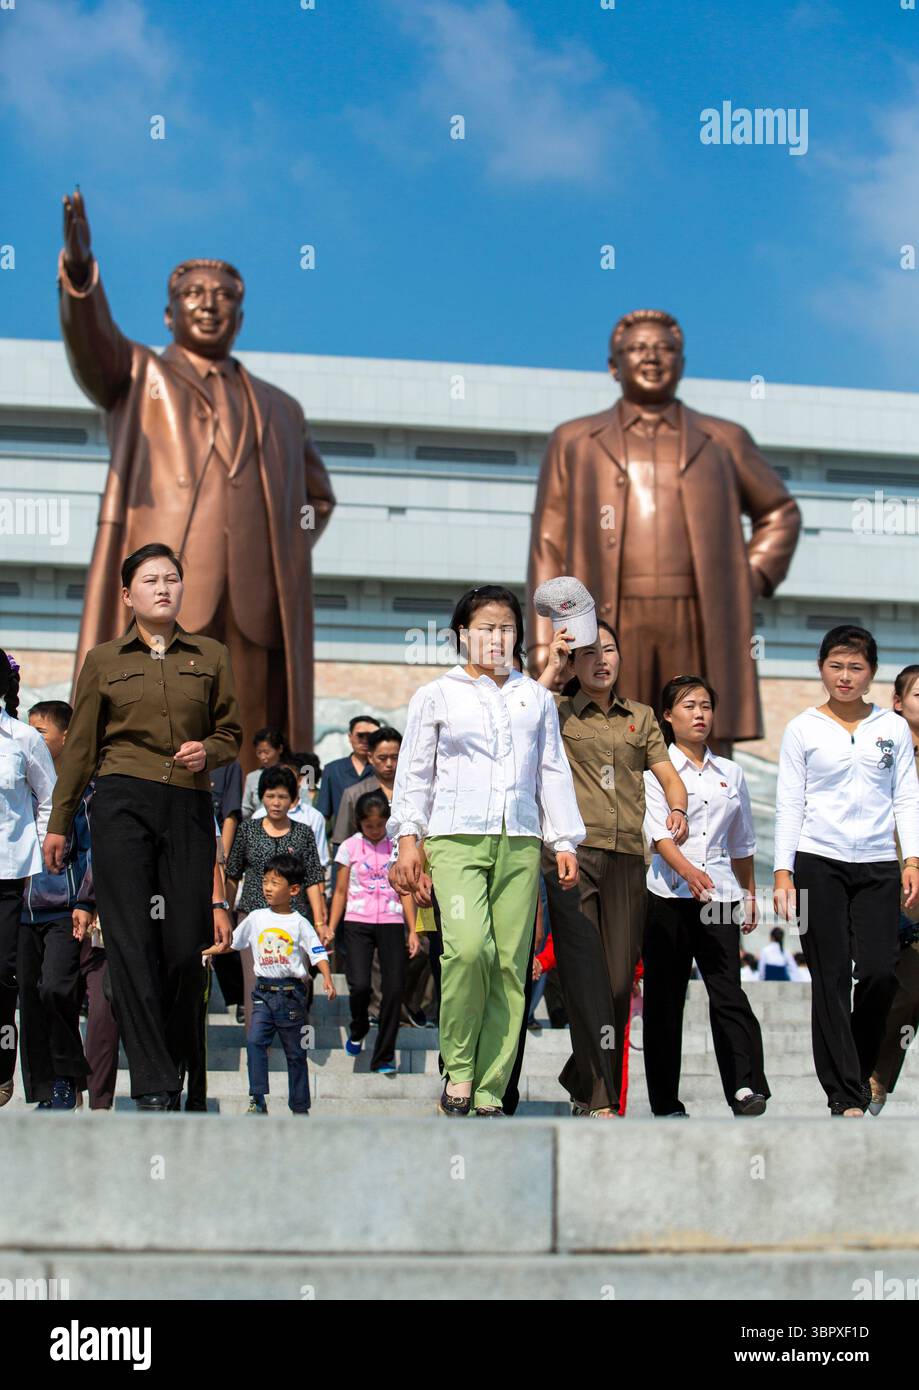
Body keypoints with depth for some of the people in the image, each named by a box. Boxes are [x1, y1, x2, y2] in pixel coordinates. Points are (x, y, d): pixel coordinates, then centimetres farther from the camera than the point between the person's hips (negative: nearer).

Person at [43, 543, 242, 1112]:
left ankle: (174, 1065, 18)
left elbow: (231, 733, 17)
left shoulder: (211, 656, 13)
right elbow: (81, 747, 13)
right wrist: (59, 824, 12)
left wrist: (208, 751, -6)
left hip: (189, 807, 1)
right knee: (132, 942, -9)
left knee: (186, 942, -2)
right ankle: (153, 1085, -7)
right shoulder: (103, 661, 11)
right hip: (123, 802, -1)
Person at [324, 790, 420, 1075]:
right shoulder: (350, 847, 7)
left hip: (391, 922, 1)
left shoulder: (397, 847, 9)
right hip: (358, 922, -1)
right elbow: (341, 892, 9)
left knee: (394, 988, -9)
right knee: (359, 985, -16)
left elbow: (405, 892, 10)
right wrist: (330, 928, 1)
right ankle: (358, 1030, 18)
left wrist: (413, 931, 3)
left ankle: (384, 1057, 2)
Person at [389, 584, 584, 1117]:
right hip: (457, 838, -3)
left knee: (510, 965, -3)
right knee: (470, 947, -24)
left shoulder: (537, 697, 18)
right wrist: (408, 837, 1)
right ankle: (458, 1071, -5)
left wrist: (565, 842, 13)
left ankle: (490, 1093, 4)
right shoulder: (436, 695, 11)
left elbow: (553, 771, 19)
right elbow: (415, 771, 10)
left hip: (520, 842, 3)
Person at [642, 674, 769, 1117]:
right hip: (669, 895, -3)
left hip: (719, 895, 3)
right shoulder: (656, 769, 2)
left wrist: (749, 894, 22)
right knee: (664, 995, 1)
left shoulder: (731, 773, 16)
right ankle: (665, 1102, 6)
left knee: (728, 990, -10)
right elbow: (657, 831, -12)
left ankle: (746, 1087, -17)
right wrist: (686, 870, -28)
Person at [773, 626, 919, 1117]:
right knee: (830, 979, -4)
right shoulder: (803, 729, 6)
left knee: (880, 971, -9)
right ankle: (845, 1096, 1)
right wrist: (783, 870, -4)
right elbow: (789, 804, 3)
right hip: (819, 864, -1)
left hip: (878, 865, 2)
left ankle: (859, 1070, 16)